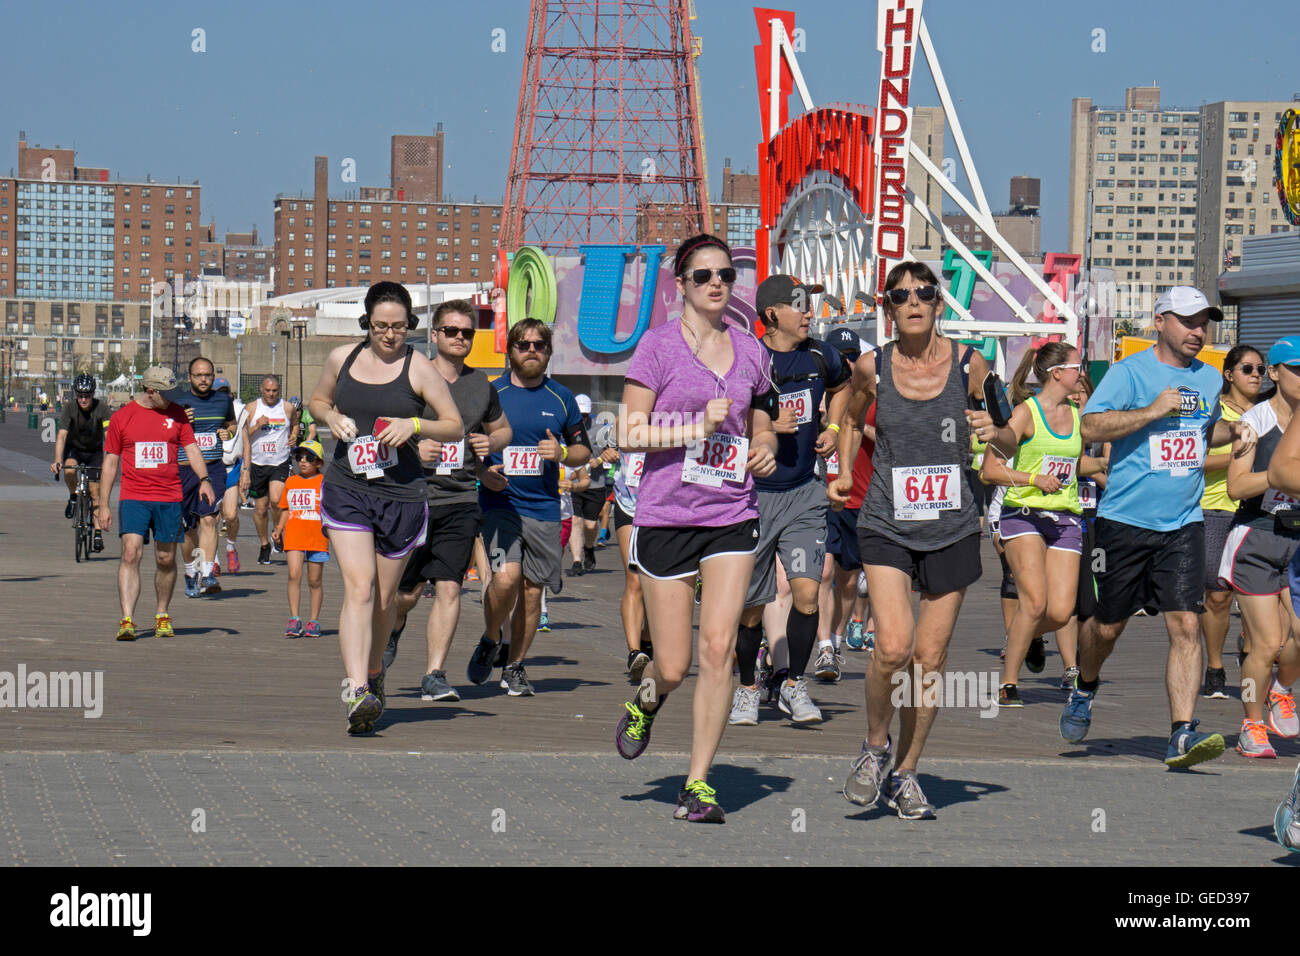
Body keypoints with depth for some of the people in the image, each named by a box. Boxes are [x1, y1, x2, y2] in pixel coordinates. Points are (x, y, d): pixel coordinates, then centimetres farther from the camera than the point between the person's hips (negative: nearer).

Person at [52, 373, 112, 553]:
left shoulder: (101, 408, -22)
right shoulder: (70, 409, -20)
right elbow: (62, 435, -28)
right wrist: (57, 460, -41)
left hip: (94, 451, 0)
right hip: (74, 449, 0)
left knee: (95, 492, -7)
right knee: (69, 470, -33)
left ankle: (98, 533, 2)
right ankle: (73, 497, -3)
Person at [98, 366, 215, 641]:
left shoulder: (176, 414, 8)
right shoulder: (122, 417, 3)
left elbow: (191, 448, 6)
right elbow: (110, 462, 7)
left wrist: (204, 479, -13)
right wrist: (103, 505, 4)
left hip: (169, 499, 2)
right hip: (133, 497, -2)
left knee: (166, 560, 8)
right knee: (131, 553, -16)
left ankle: (162, 616, 27)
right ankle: (127, 621, -20)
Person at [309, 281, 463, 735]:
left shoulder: (419, 368, -2)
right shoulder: (342, 359, 6)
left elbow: (456, 427, 1)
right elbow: (318, 400, 24)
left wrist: (414, 426, -17)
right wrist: (331, 417, 1)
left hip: (402, 495, 0)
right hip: (346, 489, 0)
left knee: (385, 597, 11)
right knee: (358, 588, -16)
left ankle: (372, 672, 37)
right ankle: (356, 692, -24)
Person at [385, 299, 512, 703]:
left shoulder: (481, 385, 11)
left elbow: (502, 428, 27)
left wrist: (492, 443, 3)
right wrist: (411, 448, -15)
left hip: (461, 501, 2)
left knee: (448, 587, -8)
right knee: (407, 592, 4)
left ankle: (434, 675, -4)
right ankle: (393, 628, 39)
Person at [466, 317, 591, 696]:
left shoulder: (561, 398, 9)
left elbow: (584, 451, 16)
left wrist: (562, 453, -6)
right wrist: (483, 473, -9)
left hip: (544, 507, 3)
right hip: (499, 501, -2)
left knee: (532, 589, 4)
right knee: (506, 577, -21)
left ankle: (515, 666, 19)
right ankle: (488, 643, 5)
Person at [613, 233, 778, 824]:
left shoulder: (750, 351, 9)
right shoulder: (659, 346, -4)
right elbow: (629, 435, -7)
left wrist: (765, 450, 2)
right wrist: (697, 428, -17)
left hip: (732, 516, 3)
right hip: (666, 516, -3)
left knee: (718, 649, -10)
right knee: (673, 668, 1)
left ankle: (698, 782, -1)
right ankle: (647, 699, 39)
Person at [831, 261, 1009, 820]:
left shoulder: (968, 365, -3)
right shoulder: (871, 369, -2)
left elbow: (1010, 440, 7)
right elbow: (851, 421, 19)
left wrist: (994, 432, -16)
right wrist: (845, 473, 3)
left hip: (951, 528, 1)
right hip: (885, 525, -1)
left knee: (930, 656, 5)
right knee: (893, 645, -19)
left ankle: (905, 774, 22)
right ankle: (875, 745, 8)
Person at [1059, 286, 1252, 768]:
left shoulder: (1209, 378, 12)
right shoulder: (1130, 372, -6)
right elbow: (1090, 426, -16)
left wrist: (1231, 430, 10)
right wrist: (1153, 410, -20)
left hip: (1183, 524, 3)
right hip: (1126, 520, -3)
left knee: (1186, 625, -10)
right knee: (1109, 625, 10)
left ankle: (1182, 734, -13)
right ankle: (1085, 690, 40)